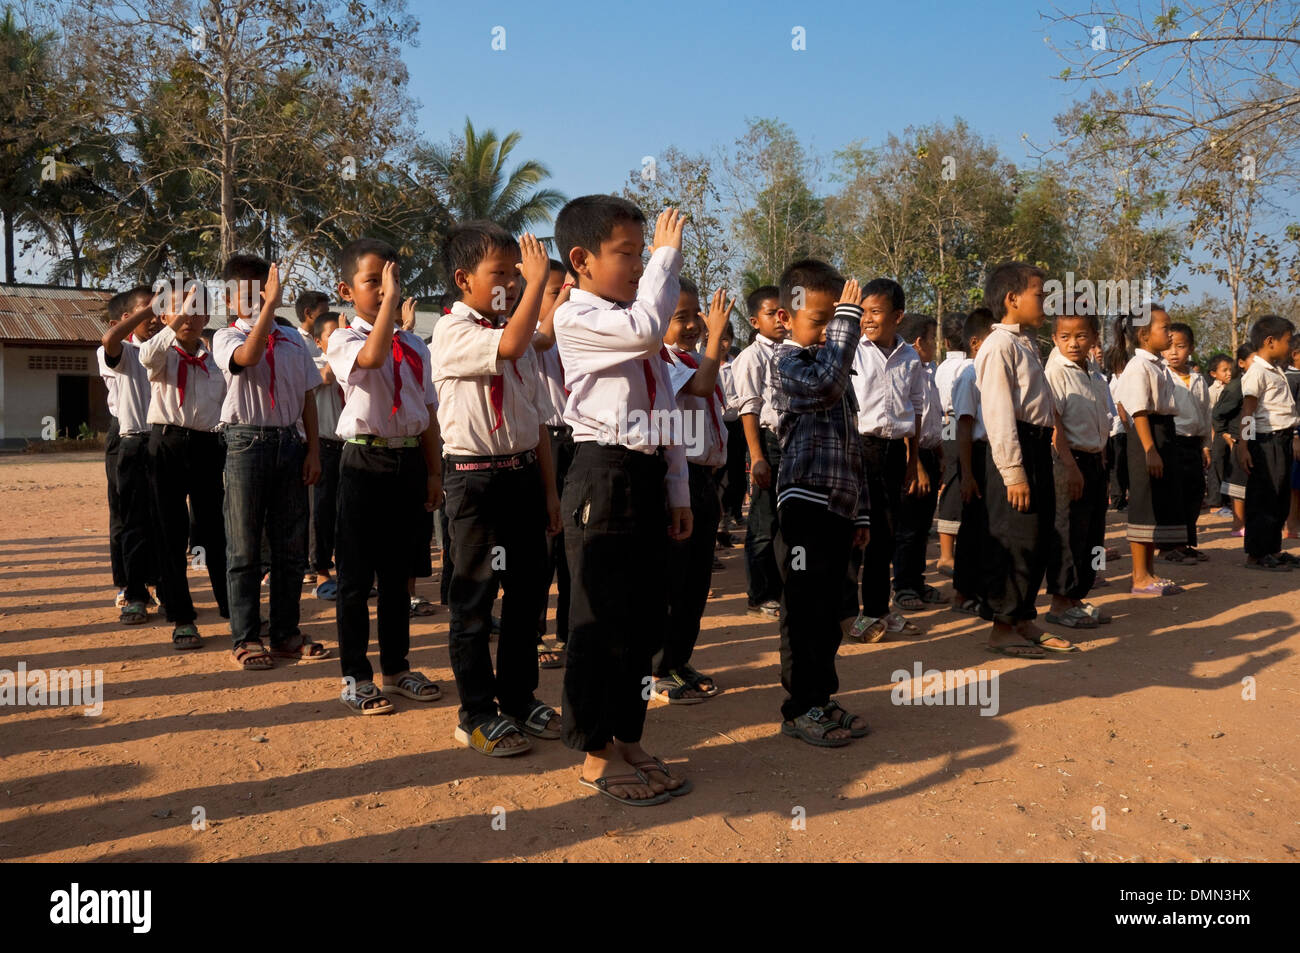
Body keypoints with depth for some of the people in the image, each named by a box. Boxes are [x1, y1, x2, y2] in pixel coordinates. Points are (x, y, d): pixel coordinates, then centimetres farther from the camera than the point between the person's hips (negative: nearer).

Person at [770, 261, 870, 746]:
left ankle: (822, 696, 25)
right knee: (804, 608, -3)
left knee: (829, 609, 14)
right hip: (805, 503, -8)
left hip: (839, 506, 8)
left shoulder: (840, 368, 19)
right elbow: (825, 385, -29)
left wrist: (861, 511, 20)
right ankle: (800, 707, 6)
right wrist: (846, 320, -19)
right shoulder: (791, 364, -5)